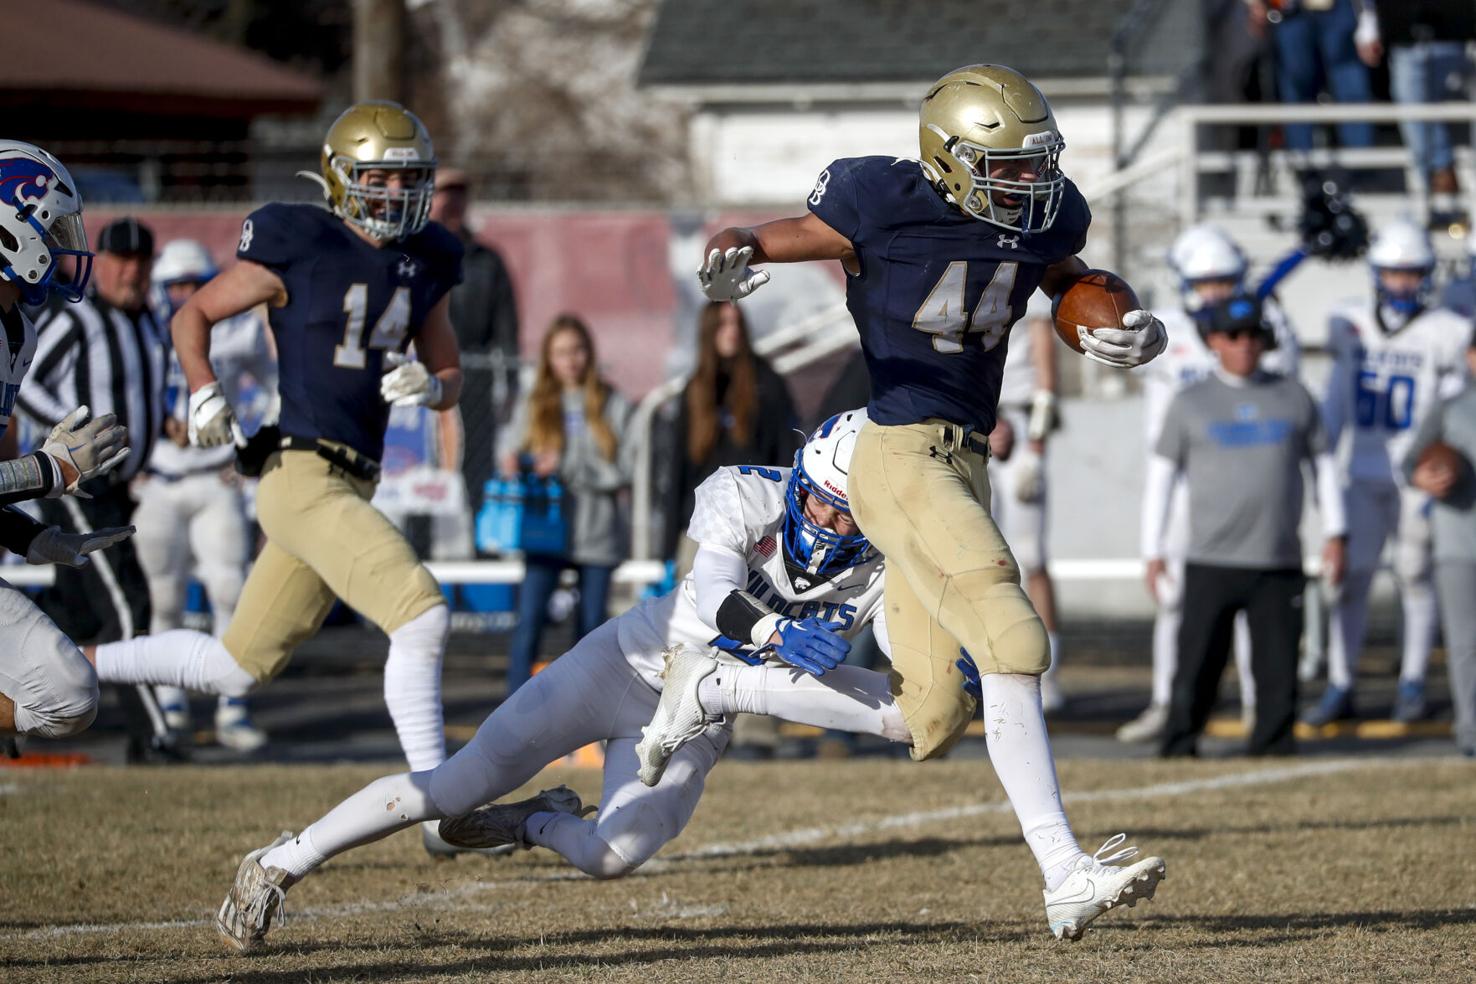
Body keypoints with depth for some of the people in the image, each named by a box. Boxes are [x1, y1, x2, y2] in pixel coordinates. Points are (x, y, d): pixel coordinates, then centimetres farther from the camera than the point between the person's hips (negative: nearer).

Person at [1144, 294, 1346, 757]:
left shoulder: (1294, 398, 10)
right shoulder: (1190, 403, 6)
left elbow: (1323, 465, 16)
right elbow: (1161, 474, 9)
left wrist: (1334, 535, 9)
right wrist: (1153, 551, 5)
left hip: (1279, 563, 1)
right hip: (1210, 563, -1)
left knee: (1277, 665, 0)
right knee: (1198, 663, -3)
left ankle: (1272, 746, 8)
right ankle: (1179, 747, 5)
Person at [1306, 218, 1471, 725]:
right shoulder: (1352, 326, 8)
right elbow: (1335, 404, 14)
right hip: (1363, 476, 3)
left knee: (1415, 576, 2)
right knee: (1351, 577, 0)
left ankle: (1413, 684, 12)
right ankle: (1339, 688, 4)